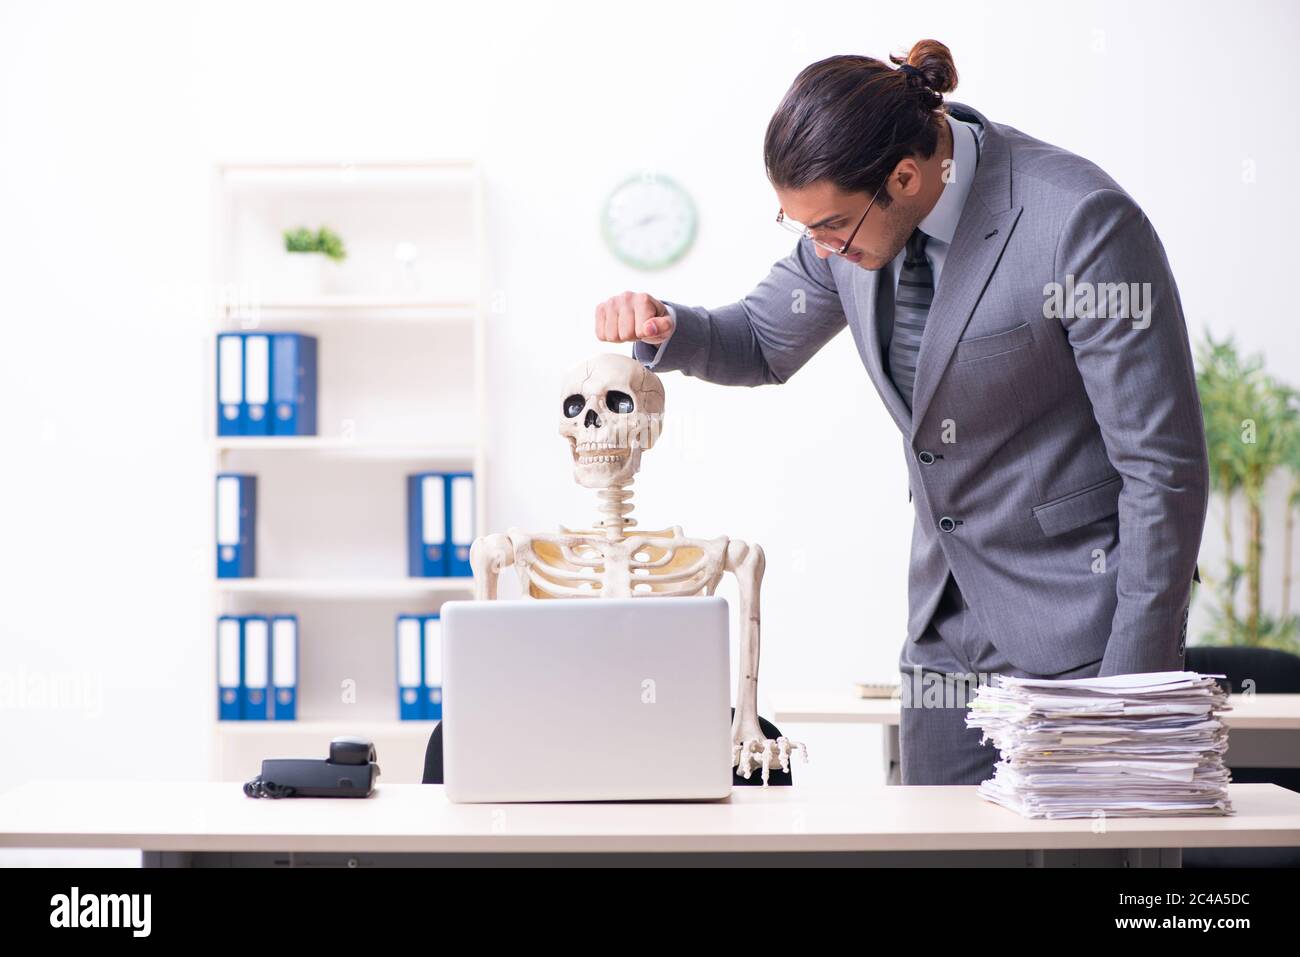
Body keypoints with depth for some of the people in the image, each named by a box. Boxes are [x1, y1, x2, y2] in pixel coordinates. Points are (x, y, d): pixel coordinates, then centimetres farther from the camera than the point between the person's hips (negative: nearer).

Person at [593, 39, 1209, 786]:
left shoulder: (1083, 222, -22)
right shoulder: (854, 208, -3)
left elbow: (1165, 466, -17)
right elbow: (766, 344, 18)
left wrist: (1132, 694, -17)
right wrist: (662, 328, -5)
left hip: (1080, 610, -6)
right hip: (948, 624, 6)